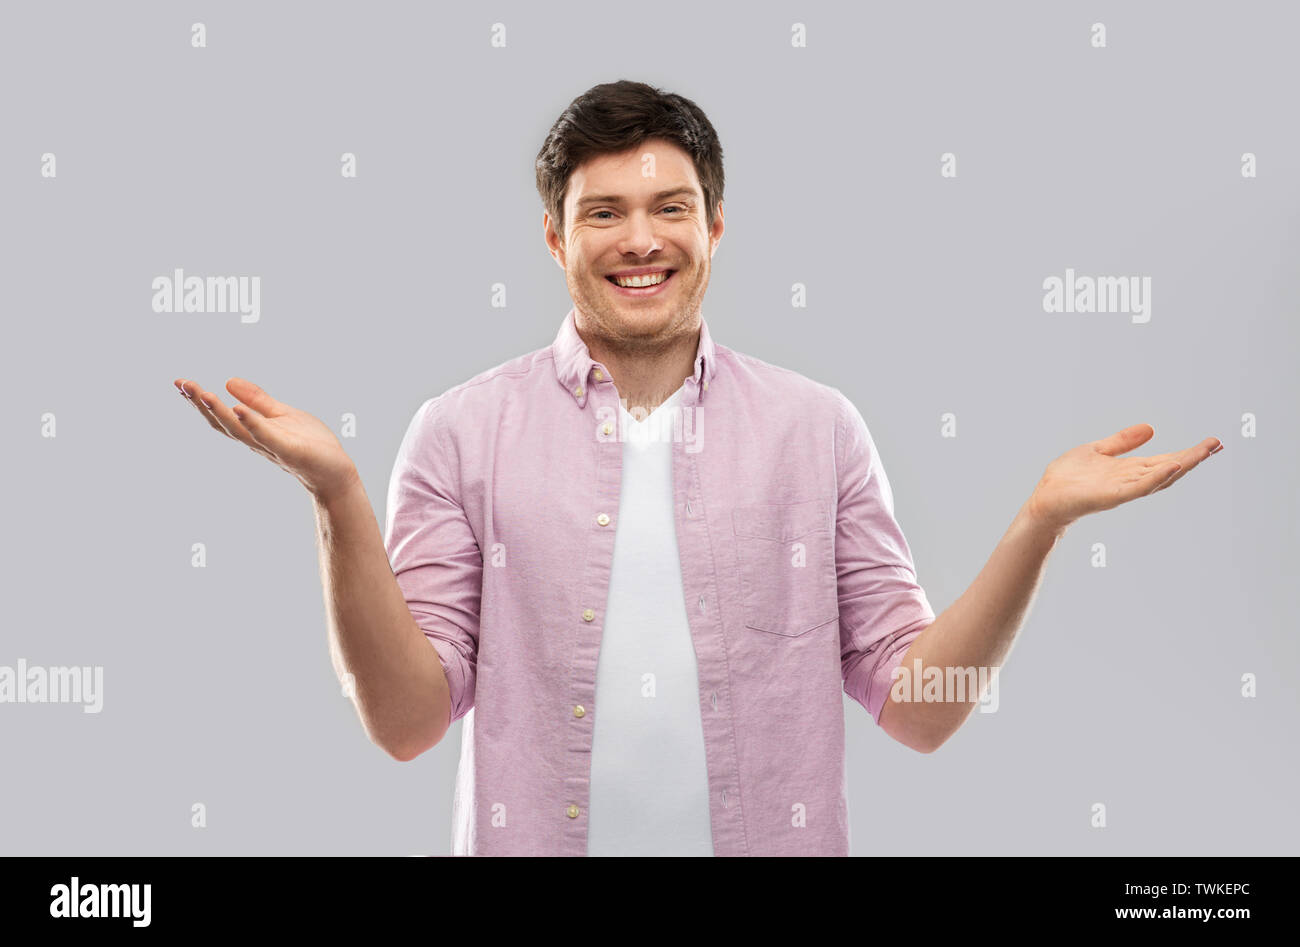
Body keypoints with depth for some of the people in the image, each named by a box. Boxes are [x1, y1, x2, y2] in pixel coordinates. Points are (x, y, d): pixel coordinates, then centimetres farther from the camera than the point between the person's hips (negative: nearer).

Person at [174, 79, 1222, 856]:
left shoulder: (820, 429, 0)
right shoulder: (462, 433, -2)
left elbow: (917, 706, -1)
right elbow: (408, 719, -7)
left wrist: (1039, 522, -12)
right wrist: (338, 497, -17)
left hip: (774, 838, 1)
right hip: (535, 839, -1)